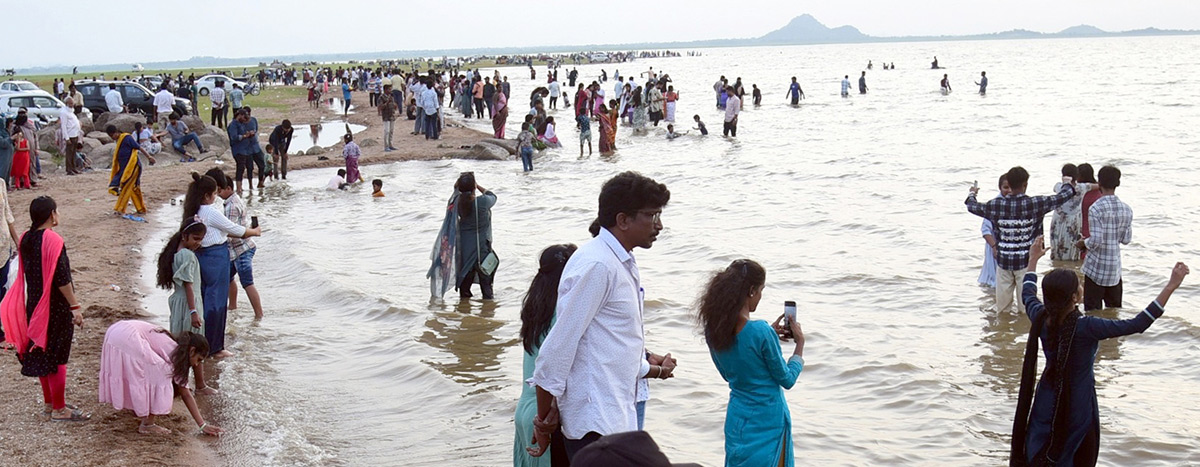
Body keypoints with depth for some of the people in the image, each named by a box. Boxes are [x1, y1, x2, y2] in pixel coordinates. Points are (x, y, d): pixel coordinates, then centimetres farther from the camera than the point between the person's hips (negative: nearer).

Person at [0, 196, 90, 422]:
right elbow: (62, 278, -22)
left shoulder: (26, 240, 3)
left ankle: (49, 403, 27)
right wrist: (75, 306, -17)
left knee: (41, 354, 16)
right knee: (57, 357, 1)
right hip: (56, 308, -8)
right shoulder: (53, 240, -21)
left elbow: (27, 274, 12)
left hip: (34, 305, 8)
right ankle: (59, 409, 8)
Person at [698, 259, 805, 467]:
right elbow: (787, 380, -10)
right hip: (767, 420, -6)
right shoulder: (761, 331, -23)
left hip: (737, 417, 6)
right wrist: (800, 343, 4)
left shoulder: (713, 330, -4)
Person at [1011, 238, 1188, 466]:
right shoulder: (1086, 327, -29)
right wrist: (1171, 286, -27)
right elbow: (1138, 324, -28)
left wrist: (1033, 260, 24)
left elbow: (1028, 294, 11)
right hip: (1076, 407, -5)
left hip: (1046, 403, 5)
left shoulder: (1040, 318, -13)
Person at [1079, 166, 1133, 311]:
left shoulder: (1096, 209, -17)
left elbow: (1096, 242, -21)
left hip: (1096, 268, -5)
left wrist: (1084, 242, -1)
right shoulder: (1126, 209, 0)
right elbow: (1126, 239, 5)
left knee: (1093, 311, 2)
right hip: (1115, 268, 5)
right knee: (1115, 311, 13)